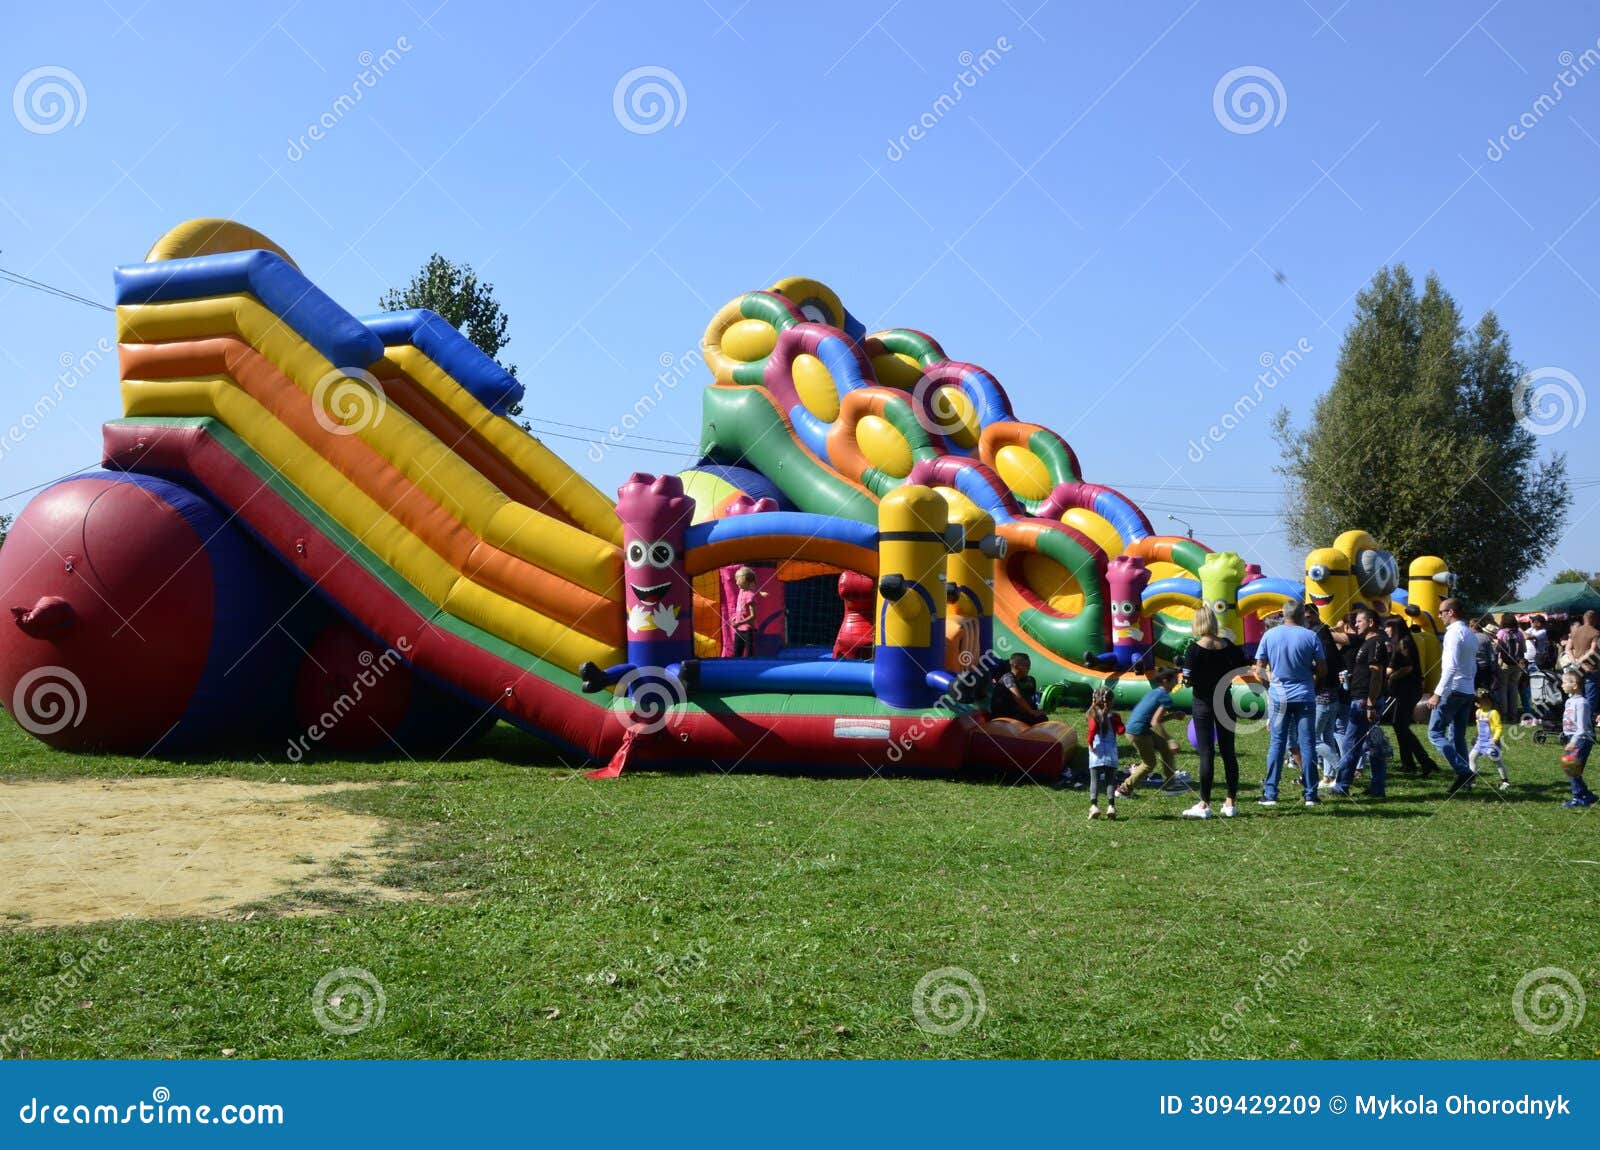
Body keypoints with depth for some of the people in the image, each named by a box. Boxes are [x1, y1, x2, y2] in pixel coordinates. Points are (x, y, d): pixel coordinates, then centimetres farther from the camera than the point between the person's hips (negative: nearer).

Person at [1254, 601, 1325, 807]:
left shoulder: (1269, 635, 0)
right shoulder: (1310, 637, -5)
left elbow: (1260, 666, 3)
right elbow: (1322, 668, -2)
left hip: (1279, 696, 1)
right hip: (1304, 697, -1)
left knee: (1277, 743, 5)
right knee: (1307, 744, 4)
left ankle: (1270, 794, 4)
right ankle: (1310, 795, 6)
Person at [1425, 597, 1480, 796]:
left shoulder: (1454, 633, -14)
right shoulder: (1470, 634, 16)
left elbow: (1451, 666, -23)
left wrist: (1438, 693, -23)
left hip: (1453, 690, -9)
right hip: (1467, 691, 9)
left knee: (1435, 733, -6)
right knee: (1458, 736, 12)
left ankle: (1463, 771, -16)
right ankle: (1465, 779, 11)